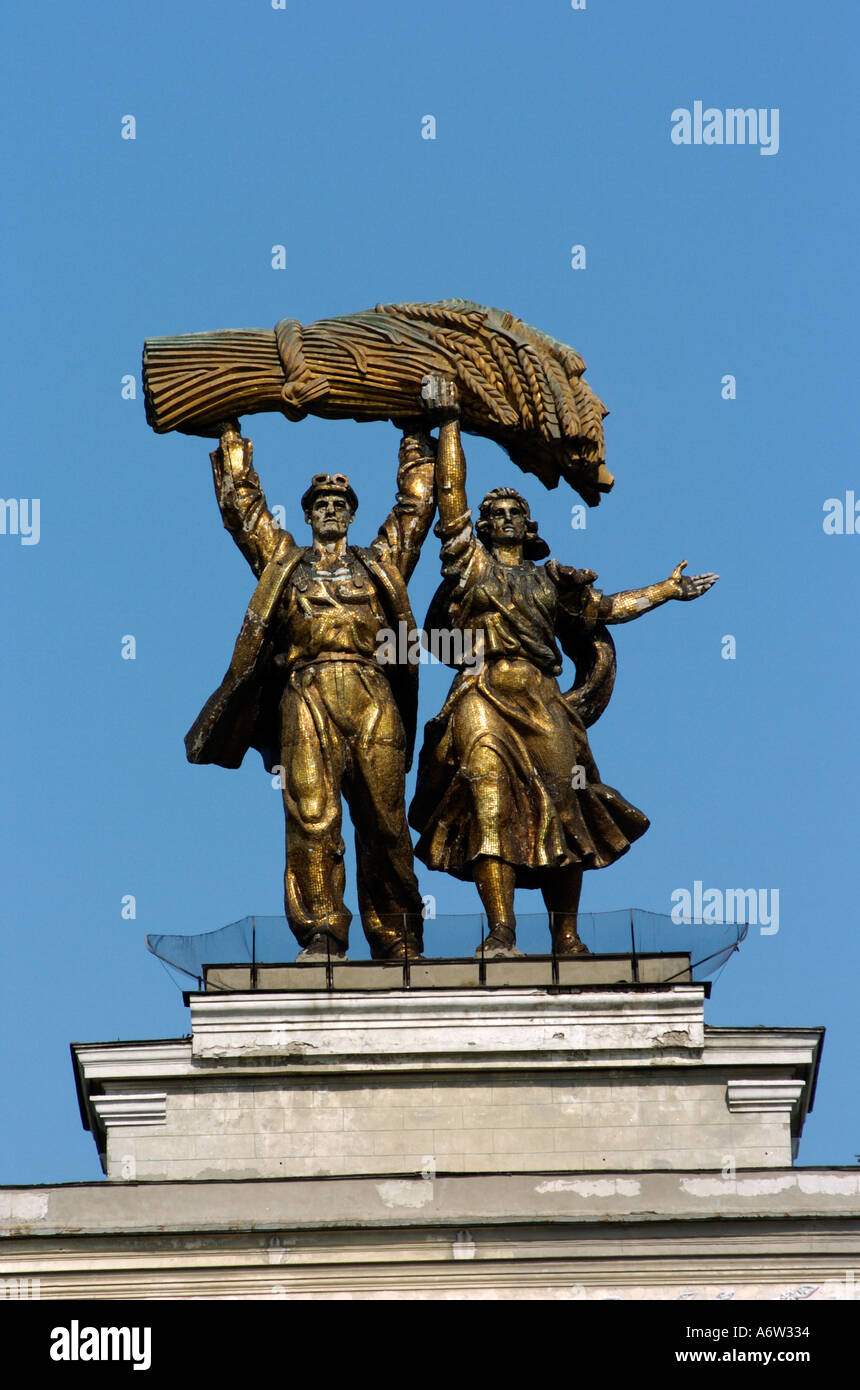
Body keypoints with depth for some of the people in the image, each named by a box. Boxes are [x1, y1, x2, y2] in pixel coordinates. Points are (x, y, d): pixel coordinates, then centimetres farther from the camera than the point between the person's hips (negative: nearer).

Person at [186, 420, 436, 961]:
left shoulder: (381, 563, 23)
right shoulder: (283, 560, 20)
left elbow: (418, 501, 29)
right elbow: (239, 496, 24)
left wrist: (417, 440, 34)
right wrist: (231, 431, 29)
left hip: (373, 697, 1)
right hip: (308, 694, -1)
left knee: (385, 818, -2)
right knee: (313, 814, -13)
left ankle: (398, 943, 0)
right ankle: (322, 935, -17)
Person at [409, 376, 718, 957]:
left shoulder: (550, 579, 23)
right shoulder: (471, 562, 15)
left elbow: (606, 608, 32)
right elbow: (451, 492, 12)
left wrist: (666, 590, 35)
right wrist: (449, 424, 10)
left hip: (542, 701, 3)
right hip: (481, 697, -3)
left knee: (560, 807, -5)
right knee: (490, 802, -18)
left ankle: (567, 936, 0)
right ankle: (502, 932, -24)